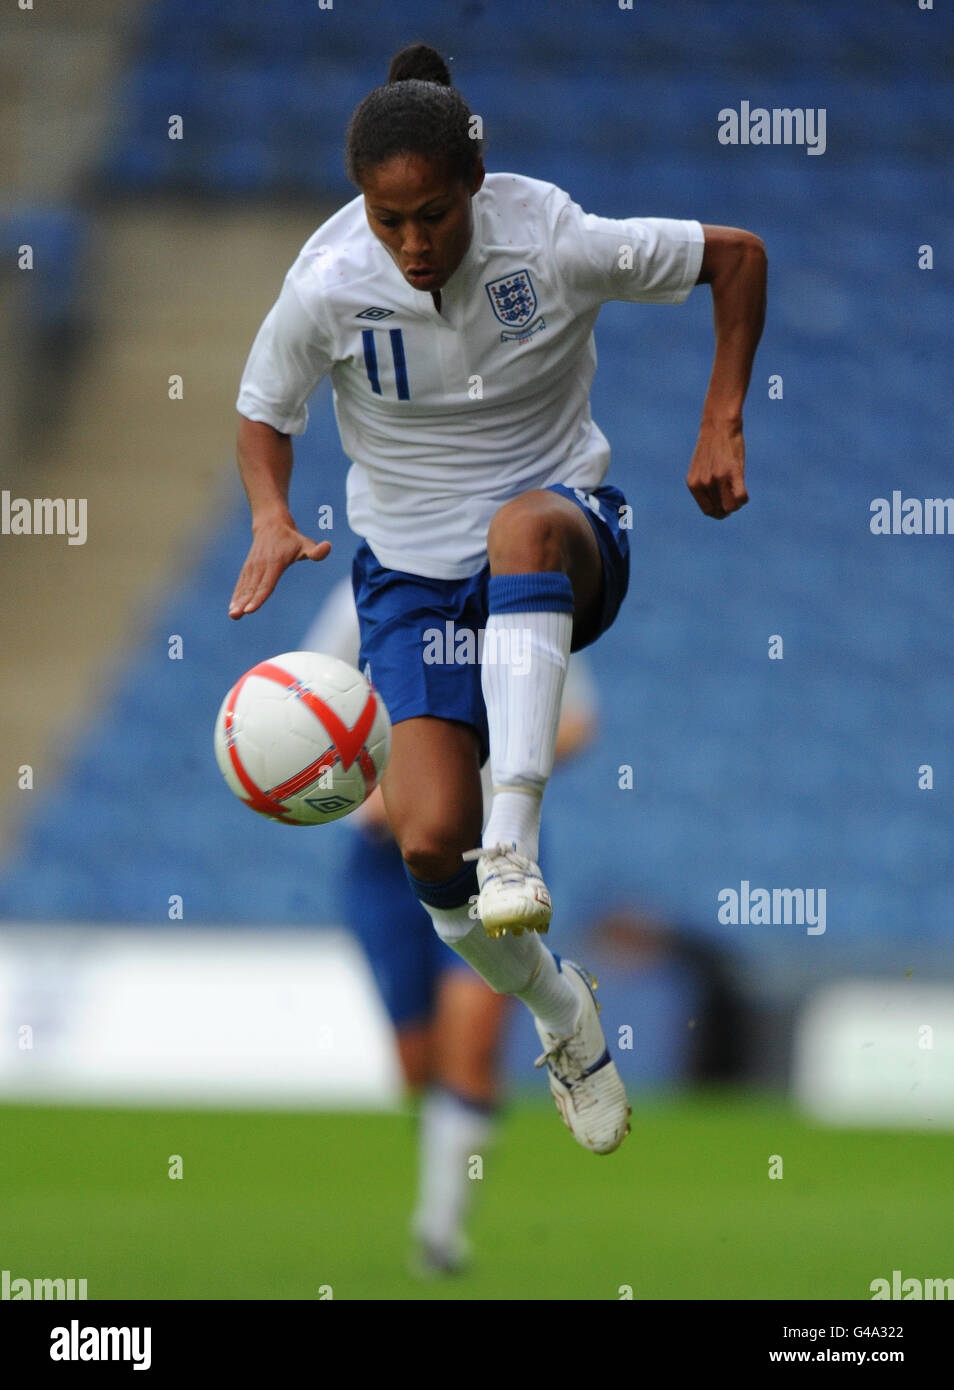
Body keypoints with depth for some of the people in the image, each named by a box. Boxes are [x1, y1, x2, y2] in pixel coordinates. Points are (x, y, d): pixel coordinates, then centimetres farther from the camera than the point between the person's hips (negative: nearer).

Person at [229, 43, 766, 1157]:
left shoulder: (557, 245, -19)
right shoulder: (327, 287, -16)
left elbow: (737, 255, -4)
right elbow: (263, 415, 3)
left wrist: (722, 427, -9)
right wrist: (271, 520, -17)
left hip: (565, 539, -2)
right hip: (414, 569, 2)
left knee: (525, 525, -42)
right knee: (429, 841, -16)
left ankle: (514, 844, -47)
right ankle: (559, 1012, 16)